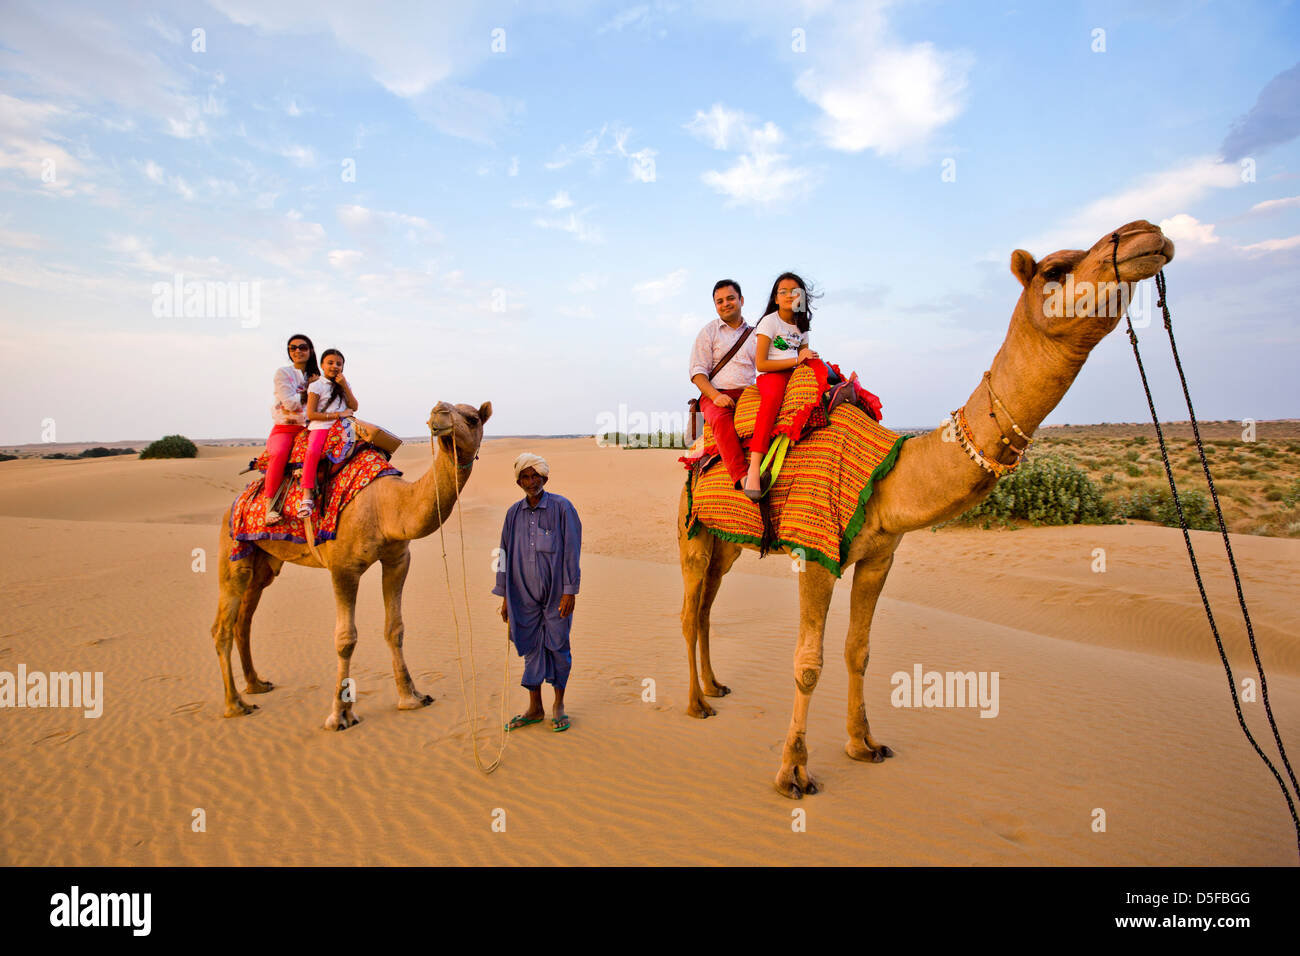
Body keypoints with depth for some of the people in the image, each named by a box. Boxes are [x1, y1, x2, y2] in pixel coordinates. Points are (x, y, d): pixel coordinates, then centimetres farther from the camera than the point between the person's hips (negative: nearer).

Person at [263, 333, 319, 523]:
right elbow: (290, 402, -9)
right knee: (279, 454, -36)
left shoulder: (315, 376, 18)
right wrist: (308, 389, 0)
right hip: (285, 429, -3)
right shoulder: (283, 373, 4)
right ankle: (269, 505, -34)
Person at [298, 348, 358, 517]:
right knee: (313, 452, -34)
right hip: (320, 427, -5)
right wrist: (337, 415, -9)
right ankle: (306, 497, -36)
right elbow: (311, 414, -5)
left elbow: (354, 407, 7)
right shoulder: (316, 386, 2)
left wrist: (344, 386, -2)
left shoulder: (344, 384, 19)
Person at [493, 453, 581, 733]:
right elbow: (506, 554, 11)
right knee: (530, 647, 9)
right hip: (524, 593, 4)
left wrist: (570, 591, -12)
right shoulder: (514, 513, 6)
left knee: (557, 645, 5)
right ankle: (534, 708, 22)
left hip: (556, 593, -3)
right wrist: (505, 596, 10)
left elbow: (571, 551, -8)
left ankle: (559, 705, 22)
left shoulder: (561, 507, -6)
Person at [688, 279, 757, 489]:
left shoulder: (754, 334, 22)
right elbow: (697, 371, 3)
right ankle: (741, 477, -47)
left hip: (747, 395, 3)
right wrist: (716, 396, -14)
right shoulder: (708, 332, 12)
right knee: (722, 419, -38)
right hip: (715, 395, -3)